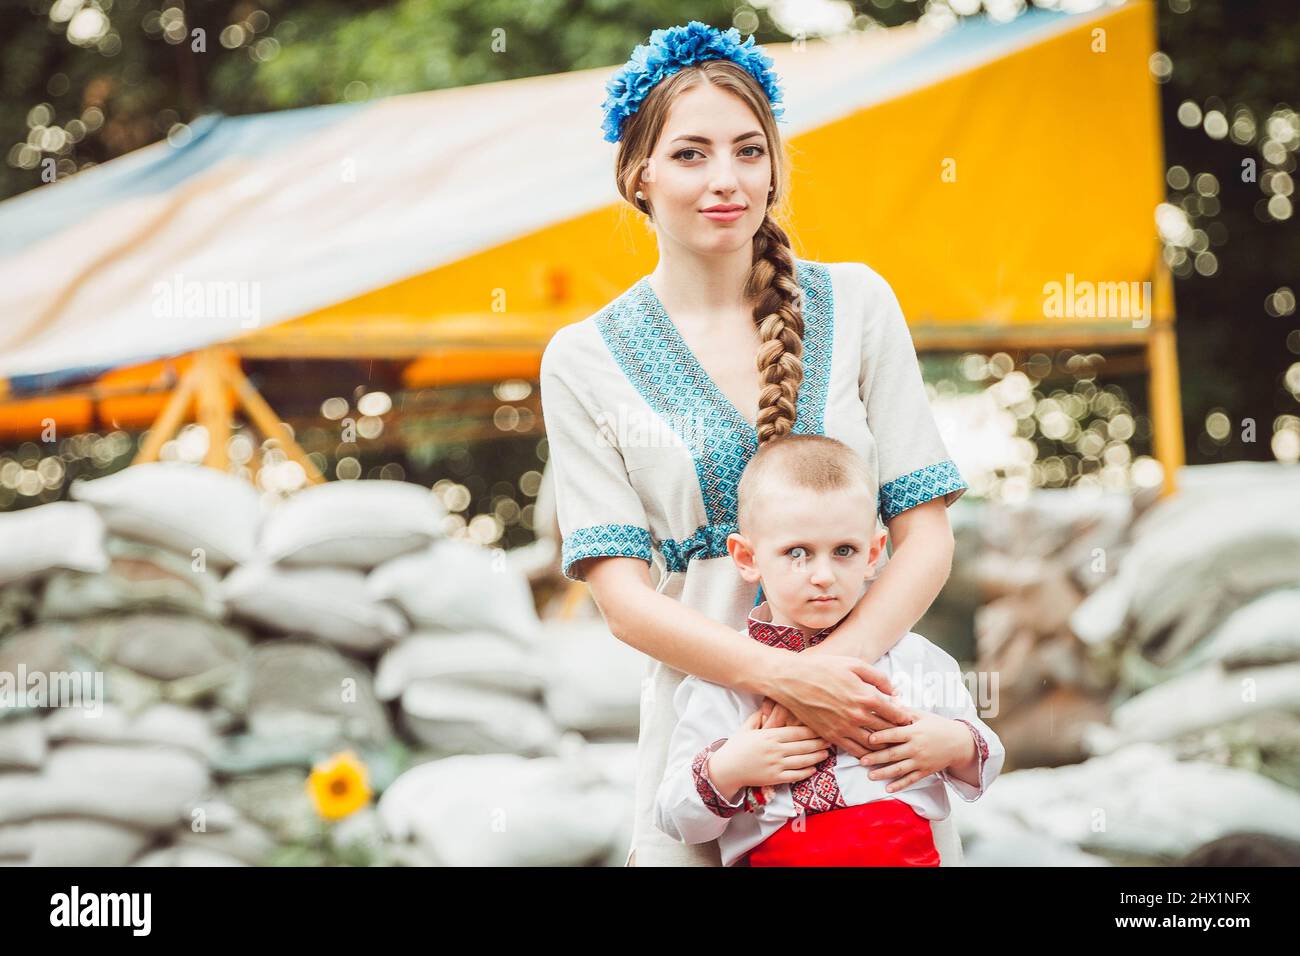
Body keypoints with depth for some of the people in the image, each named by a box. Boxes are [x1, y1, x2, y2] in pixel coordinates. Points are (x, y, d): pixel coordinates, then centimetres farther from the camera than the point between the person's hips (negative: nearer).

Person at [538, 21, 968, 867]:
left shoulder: (854, 303, 2)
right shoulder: (585, 362, 0)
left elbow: (926, 535, 0)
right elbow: (623, 594, -5)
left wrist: (839, 661, -18)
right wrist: (784, 676, -21)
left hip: (866, 683, 1)